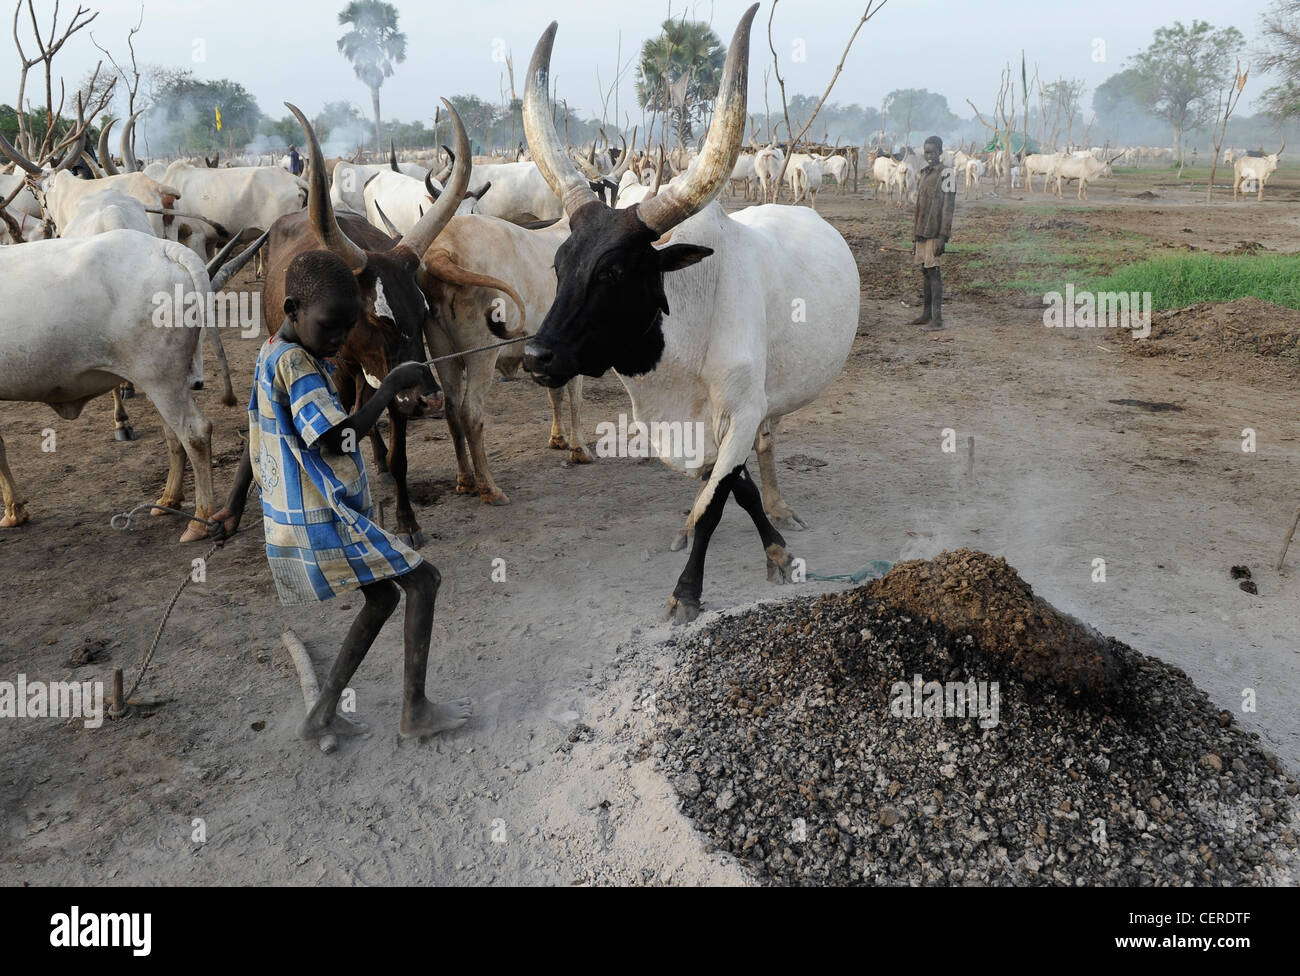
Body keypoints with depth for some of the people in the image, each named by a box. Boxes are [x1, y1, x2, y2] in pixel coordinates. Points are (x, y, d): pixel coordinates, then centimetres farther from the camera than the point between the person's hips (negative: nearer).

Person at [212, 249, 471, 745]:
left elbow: (258, 438, 18)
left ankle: (322, 714, 21)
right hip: (324, 520, -10)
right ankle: (415, 710, 2)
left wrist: (235, 506, 24)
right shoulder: (294, 362, -19)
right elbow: (339, 438, -25)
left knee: (383, 597, 18)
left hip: (302, 518, 10)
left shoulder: (273, 354, 12)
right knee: (423, 580, -3)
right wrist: (392, 384, -16)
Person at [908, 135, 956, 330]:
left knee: (933, 271, -12)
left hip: (935, 233, -8)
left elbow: (948, 206, -14)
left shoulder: (946, 174, -8)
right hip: (922, 234, 8)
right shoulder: (925, 174, 18)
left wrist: (943, 237, -21)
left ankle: (937, 318, -14)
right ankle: (927, 314, 19)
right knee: (925, 271, 11)